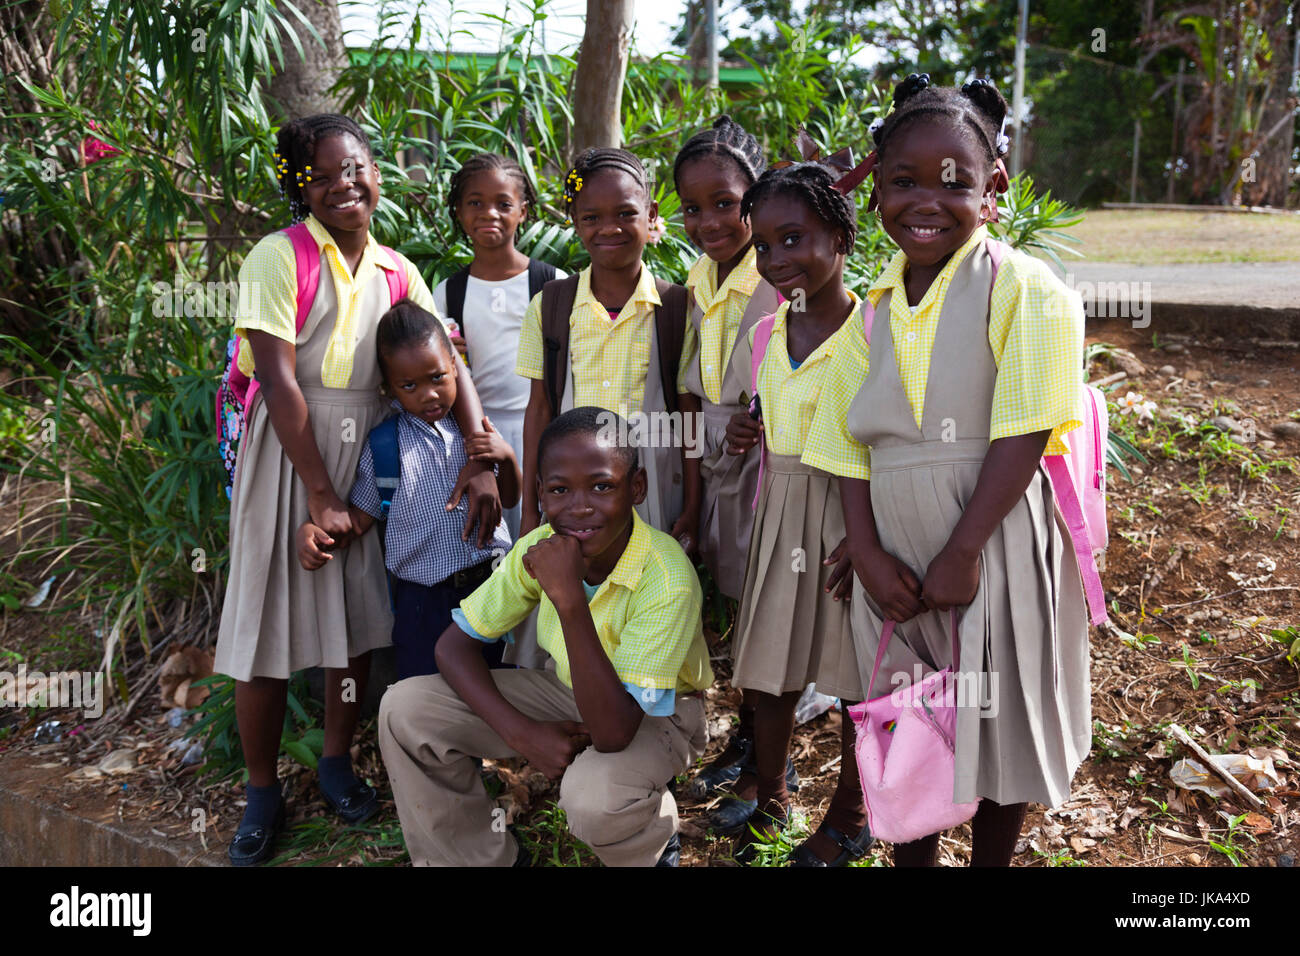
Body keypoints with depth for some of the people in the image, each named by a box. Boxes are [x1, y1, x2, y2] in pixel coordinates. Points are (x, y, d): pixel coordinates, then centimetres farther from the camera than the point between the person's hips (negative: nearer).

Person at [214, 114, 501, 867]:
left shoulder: (397, 271, 5)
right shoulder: (280, 256, -10)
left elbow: (449, 361, -3)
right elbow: (279, 380, -16)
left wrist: (480, 459, -17)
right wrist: (318, 495, -18)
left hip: (367, 454, 4)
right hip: (288, 450, -4)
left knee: (359, 615, 11)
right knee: (269, 624, 2)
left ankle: (338, 761, 33)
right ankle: (263, 791, 21)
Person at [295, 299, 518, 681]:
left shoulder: (475, 429, 2)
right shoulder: (384, 445, -4)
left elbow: (509, 499, 10)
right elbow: (360, 516, 2)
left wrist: (507, 457, -9)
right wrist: (311, 531, -17)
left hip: (490, 584, 2)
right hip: (423, 601, -2)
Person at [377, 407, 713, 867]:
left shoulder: (668, 578, -33)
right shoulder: (539, 549, -17)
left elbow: (613, 733, -38)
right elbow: (454, 643, -7)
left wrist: (568, 599, -46)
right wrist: (521, 731, -22)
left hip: (657, 714, -4)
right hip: (568, 691, 5)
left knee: (594, 793, -39)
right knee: (404, 708, -12)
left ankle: (658, 844, 1)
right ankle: (483, 859, 8)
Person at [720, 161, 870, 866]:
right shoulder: (765, 336, 6)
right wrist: (744, 433, -2)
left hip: (851, 517, -5)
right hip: (778, 514, 6)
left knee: (857, 676, 9)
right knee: (771, 668, 15)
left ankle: (849, 816, 29)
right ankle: (769, 799, 35)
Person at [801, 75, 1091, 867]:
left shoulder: (1024, 290, -10)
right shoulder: (873, 309, 5)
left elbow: (1023, 436, -16)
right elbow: (851, 447, 4)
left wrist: (961, 554, -18)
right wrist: (868, 554, -8)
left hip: (993, 552, -4)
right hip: (897, 558, 4)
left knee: (1000, 723, 13)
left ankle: (992, 861, 37)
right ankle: (913, 856, 40)